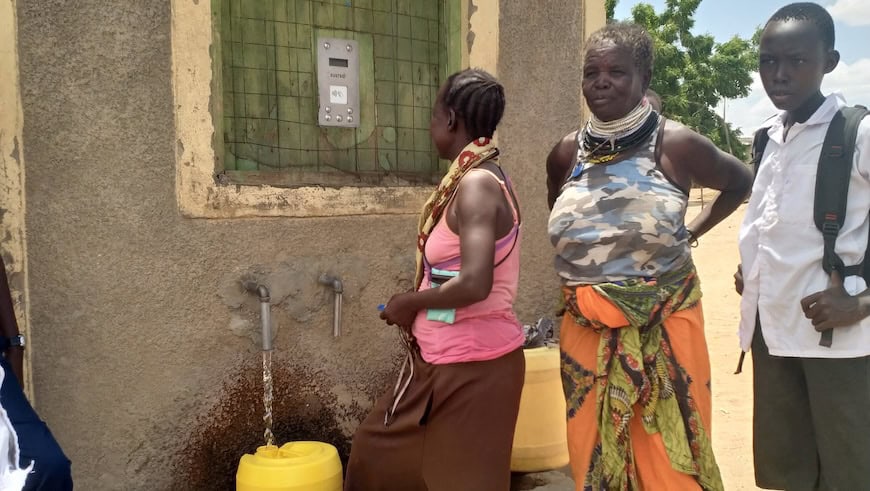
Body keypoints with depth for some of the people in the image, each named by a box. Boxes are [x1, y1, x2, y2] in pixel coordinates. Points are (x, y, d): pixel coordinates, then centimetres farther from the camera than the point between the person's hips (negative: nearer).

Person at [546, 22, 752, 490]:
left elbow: (741, 182, 11)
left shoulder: (676, 144, -7)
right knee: (595, 452, 12)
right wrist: (584, 265, 11)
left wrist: (692, 231, 5)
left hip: (663, 325, -3)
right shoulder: (566, 153, 3)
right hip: (586, 329, 3)